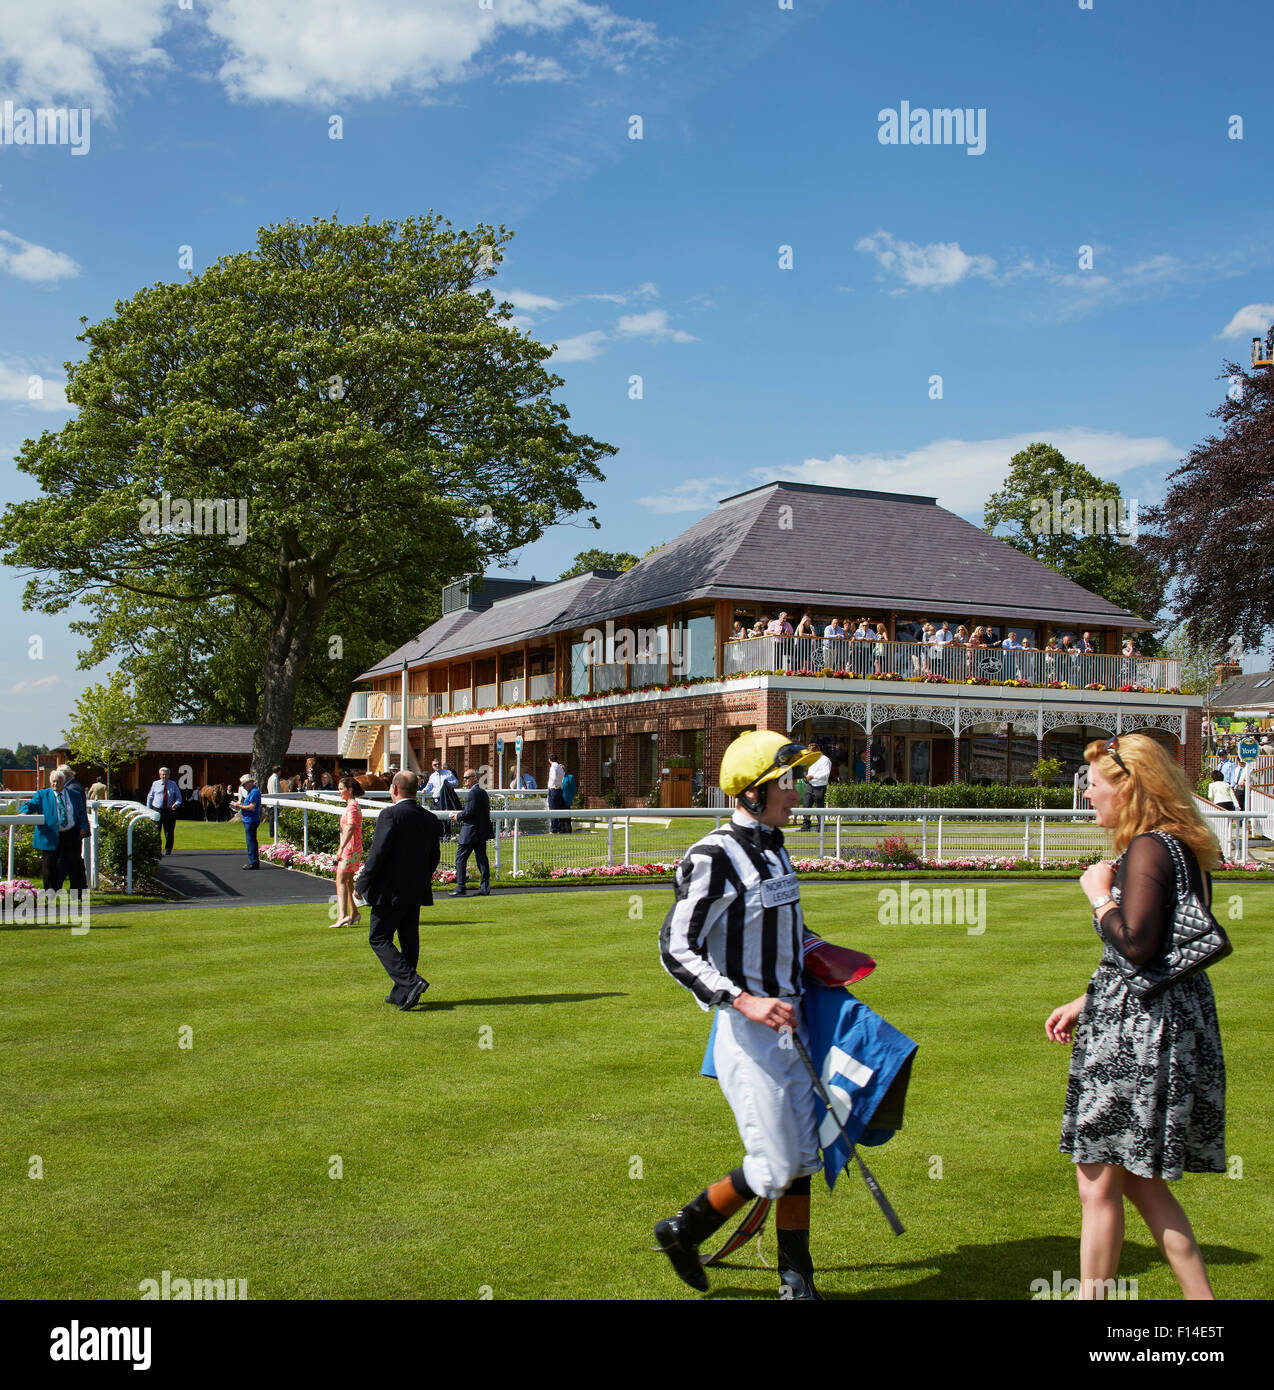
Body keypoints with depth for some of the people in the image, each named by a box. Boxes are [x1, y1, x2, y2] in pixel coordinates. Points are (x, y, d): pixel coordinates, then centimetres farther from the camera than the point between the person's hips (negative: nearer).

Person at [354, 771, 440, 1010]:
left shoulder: (390, 815, -14)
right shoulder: (429, 818, 7)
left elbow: (378, 853, -17)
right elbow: (434, 856, 13)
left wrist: (361, 884, -8)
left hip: (391, 892, -7)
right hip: (417, 892, 7)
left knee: (379, 939, 2)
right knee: (409, 941, 13)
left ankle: (411, 981, -13)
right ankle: (402, 994, 18)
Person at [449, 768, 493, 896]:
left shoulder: (473, 793, -15)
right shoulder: (483, 792, 14)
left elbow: (469, 812, -20)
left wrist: (458, 816, -3)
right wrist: (461, 814, 14)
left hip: (470, 832, -9)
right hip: (482, 832, 9)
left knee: (460, 859, -2)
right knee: (482, 859, 8)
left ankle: (460, 888, -2)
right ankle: (485, 888, 7)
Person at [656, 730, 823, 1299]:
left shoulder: (774, 848, 10)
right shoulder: (715, 857, -18)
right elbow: (676, 949, -22)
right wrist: (746, 1002, -29)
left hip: (789, 1022, 8)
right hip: (747, 1031, -8)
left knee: (802, 1158, 12)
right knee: (775, 1167, -5)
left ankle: (797, 1281, 25)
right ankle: (683, 1231, 17)